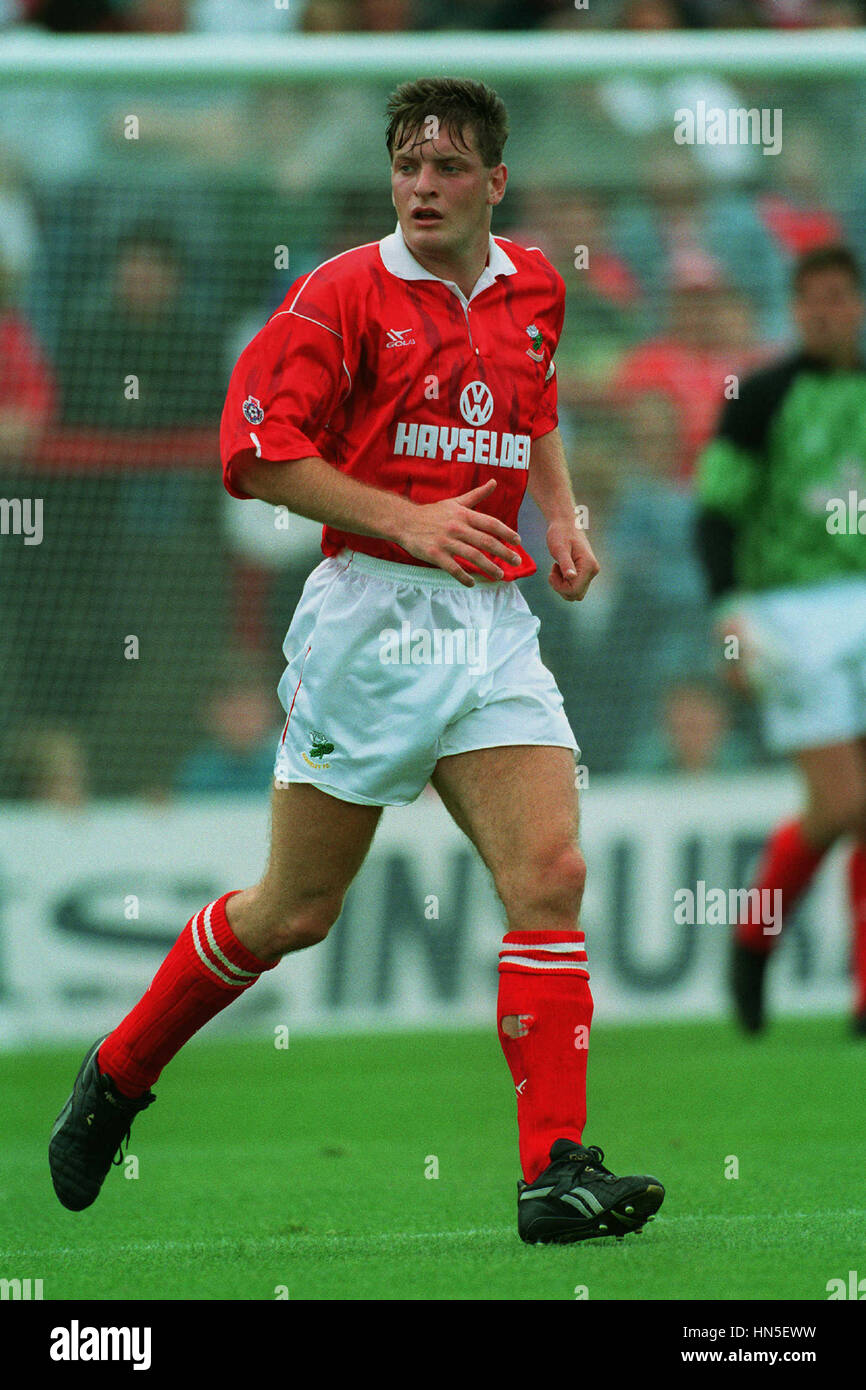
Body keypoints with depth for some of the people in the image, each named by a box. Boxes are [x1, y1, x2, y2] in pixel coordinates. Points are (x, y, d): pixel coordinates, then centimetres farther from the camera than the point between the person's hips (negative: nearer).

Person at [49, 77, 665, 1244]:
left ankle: (558, 1173, -14)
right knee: (295, 909, 4)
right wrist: (408, 522, -17)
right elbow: (259, 444, -11)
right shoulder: (346, 293, -6)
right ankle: (118, 1077, 27)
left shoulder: (533, 287, 12)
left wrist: (562, 516, 15)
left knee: (551, 875, -12)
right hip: (371, 613, -4)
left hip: (494, 621, 4)